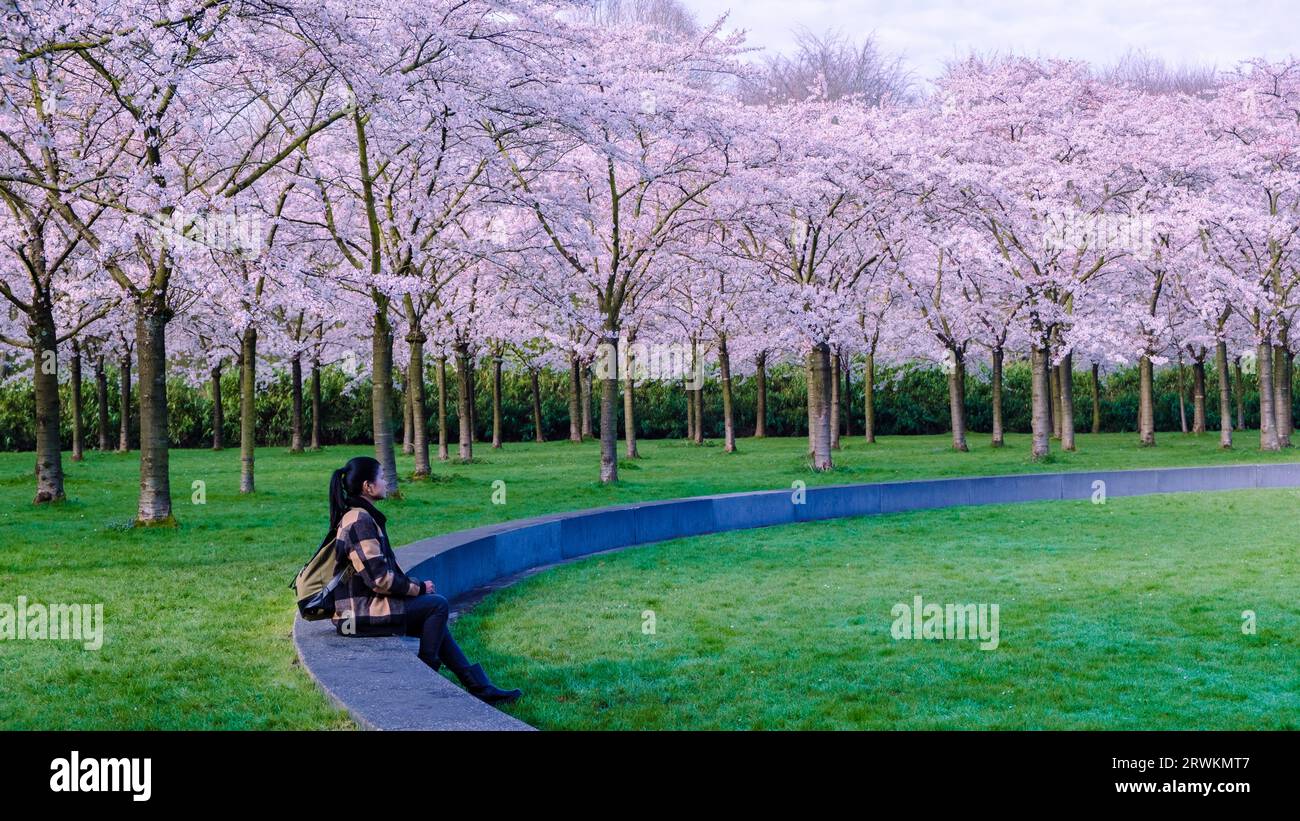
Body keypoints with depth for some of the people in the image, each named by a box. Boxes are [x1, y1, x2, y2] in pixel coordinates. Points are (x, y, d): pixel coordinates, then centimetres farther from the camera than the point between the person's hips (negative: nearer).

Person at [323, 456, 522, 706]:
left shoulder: (358, 516, 13)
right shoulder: (360, 521, -19)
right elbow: (380, 579, -22)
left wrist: (415, 585, 7)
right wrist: (419, 588, -7)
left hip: (360, 604, 10)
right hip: (360, 613, -10)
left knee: (433, 612, 13)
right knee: (438, 605, -6)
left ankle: (479, 687, 12)